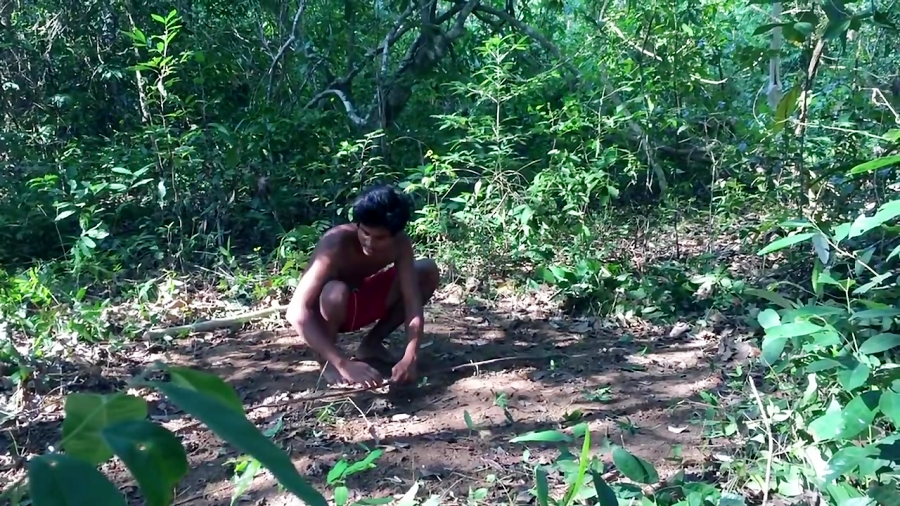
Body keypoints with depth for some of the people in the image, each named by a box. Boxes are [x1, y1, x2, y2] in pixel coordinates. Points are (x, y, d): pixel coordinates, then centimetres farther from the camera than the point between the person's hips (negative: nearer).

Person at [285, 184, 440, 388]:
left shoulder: (400, 243, -20)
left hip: (360, 300, 5)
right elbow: (296, 312, -43)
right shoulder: (336, 244, -35)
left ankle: (372, 343, 4)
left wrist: (410, 358, -40)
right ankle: (327, 361, -10)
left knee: (428, 271, -10)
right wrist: (344, 364, -51)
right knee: (336, 293, -40)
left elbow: (413, 303, -22)